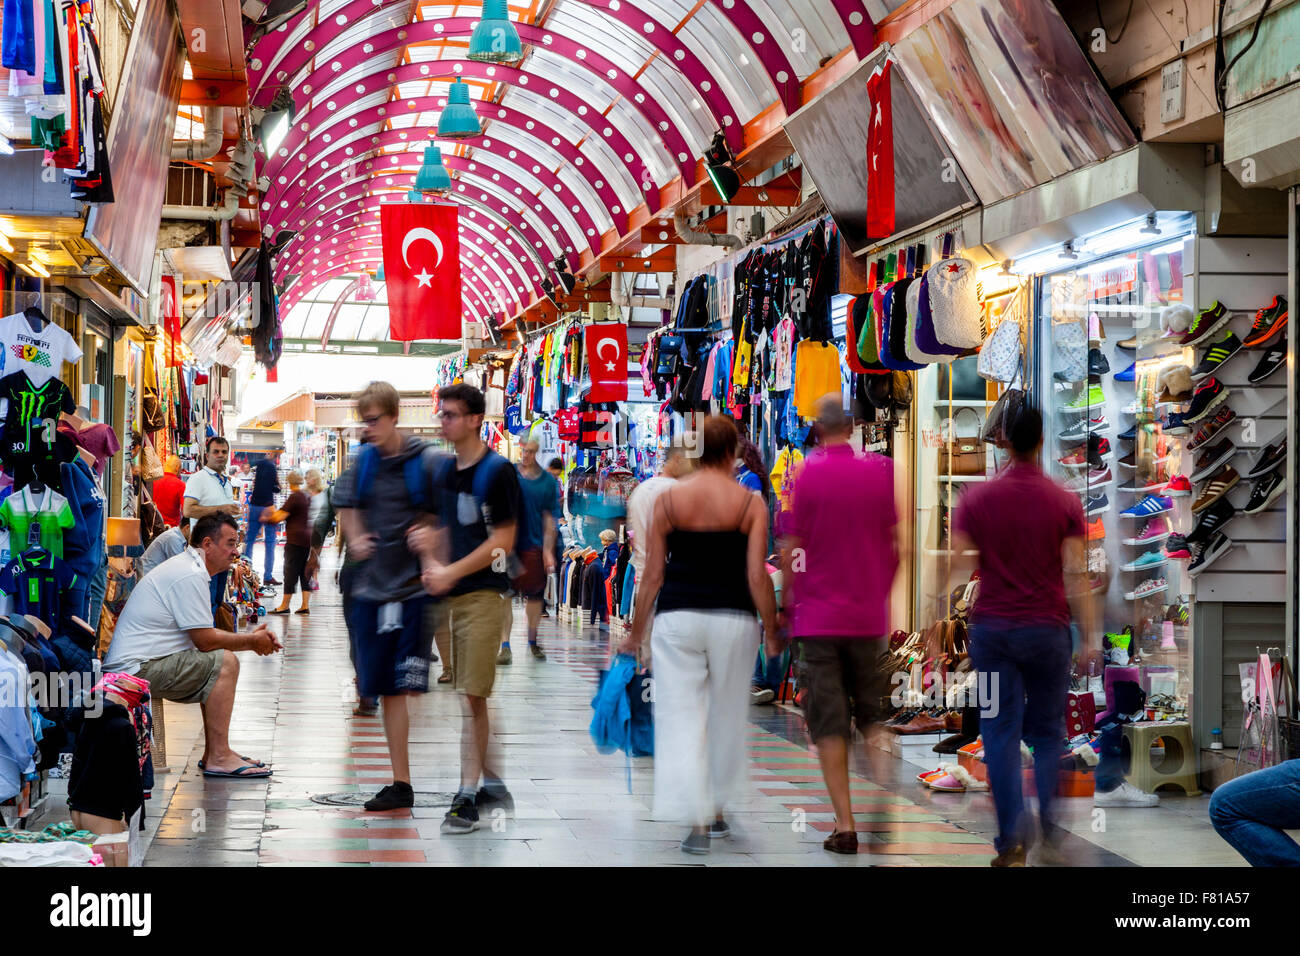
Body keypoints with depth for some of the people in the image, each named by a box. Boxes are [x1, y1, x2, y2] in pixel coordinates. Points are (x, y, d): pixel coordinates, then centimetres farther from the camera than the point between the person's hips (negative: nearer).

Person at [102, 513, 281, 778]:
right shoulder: (190, 576, -16)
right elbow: (206, 640, -17)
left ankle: (214, 753, 17)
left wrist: (251, 639, 9)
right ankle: (218, 758, -15)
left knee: (213, 665, 19)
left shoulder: (187, 567, 18)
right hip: (137, 667, -11)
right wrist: (252, 641, -3)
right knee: (225, 662, -15)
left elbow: (204, 635, 20)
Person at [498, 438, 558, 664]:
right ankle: (505, 645, -3)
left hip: (535, 546, 1)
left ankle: (532, 640, 27)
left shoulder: (548, 482, 3)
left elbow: (549, 519, 6)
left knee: (535, 595, 9)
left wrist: (548, 551, 1)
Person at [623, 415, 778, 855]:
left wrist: (636, 633, 11)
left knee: (682, 718, 1)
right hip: (734, 620, 0)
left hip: (678, 617, 0)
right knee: (726, 716, 16)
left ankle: (698, 823, -7)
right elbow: (757, 576, -7)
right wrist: (772, 628, 4)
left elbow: (653, 575, 2)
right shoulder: (751, 503, -1)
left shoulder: (668, 500, 1)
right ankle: (716, 810, 29)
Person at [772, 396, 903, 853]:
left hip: (818, 615, -2)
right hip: (869, 616, 2)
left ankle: (845, 824, -4)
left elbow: (790, 553, -6)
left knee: (829, 725, 2)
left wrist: (781, 612, 4)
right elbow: (899, 546, 3)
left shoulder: (805, 474, -6)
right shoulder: (881, 470, 0)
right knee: (874, 719, 16)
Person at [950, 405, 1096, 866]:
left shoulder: (976, 498, -1)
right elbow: (1076, 576, -6)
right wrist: (1089, 637, -1)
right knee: (1048, 732, 14)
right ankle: (1049, 827, 7)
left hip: (991, 629, 0)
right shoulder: (1064, 502, -3)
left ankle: (1012, 840, -3)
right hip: (1047, 629, 0)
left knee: (1001, 734, 2)